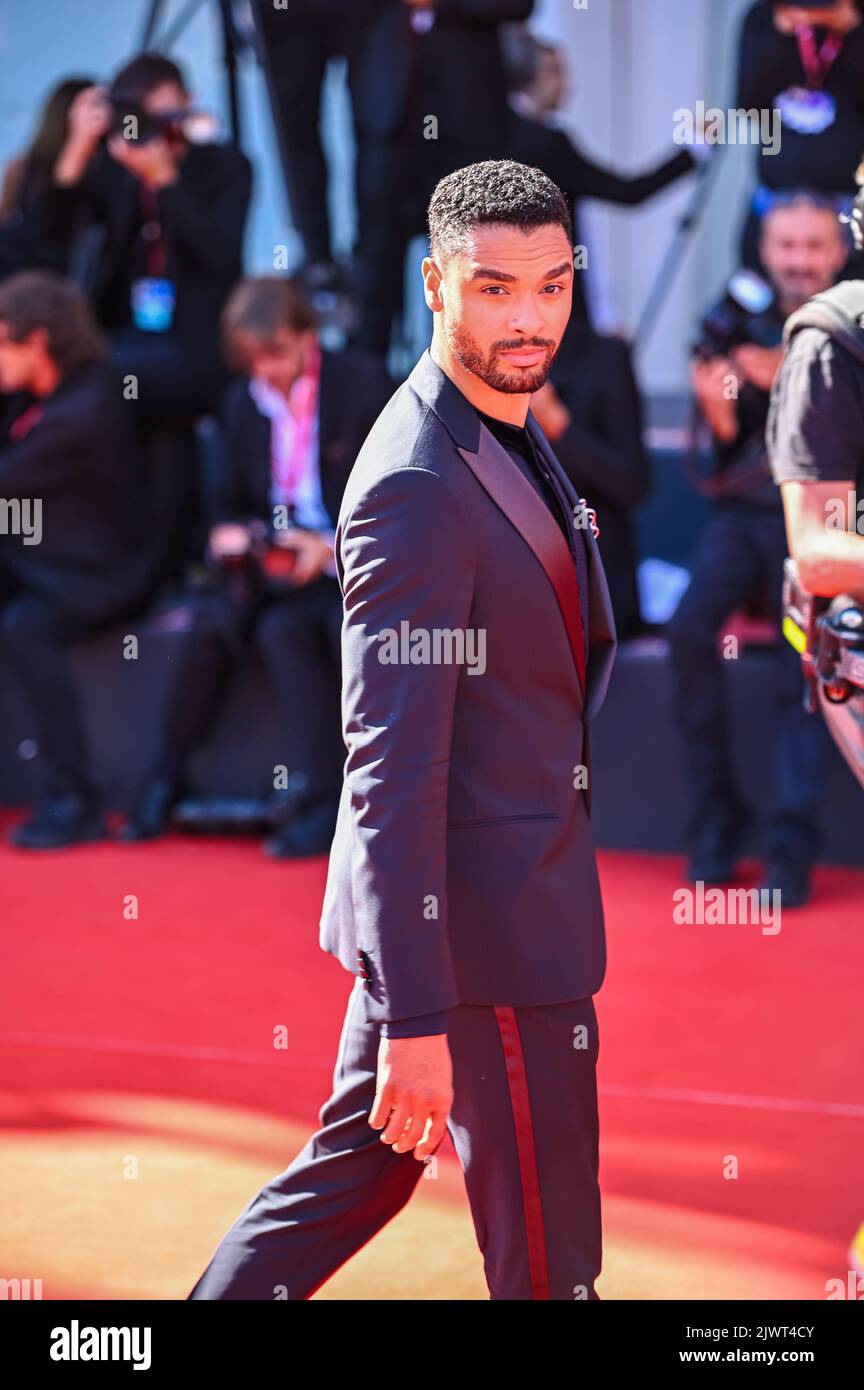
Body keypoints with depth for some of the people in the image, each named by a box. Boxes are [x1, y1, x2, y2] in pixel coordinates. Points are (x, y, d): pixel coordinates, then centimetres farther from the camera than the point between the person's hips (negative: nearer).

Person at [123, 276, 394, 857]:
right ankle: (167, 776, -11)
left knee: (284, 627, -31)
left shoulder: (363, 384, -6)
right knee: (217, 619, -24)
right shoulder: (245, 401, 11)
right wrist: (231, 532, -6)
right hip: (280, 565, 5)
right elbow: (229, 497, 18)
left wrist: (334, 547, -23)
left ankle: (321, 798, -27)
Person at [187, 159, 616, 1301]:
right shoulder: (418, 487, -21)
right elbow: (391, 772, -24)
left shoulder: (515, 444, 11)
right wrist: (416, 1019, -27)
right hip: (485, 927, -9)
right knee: (547, 1261, 2)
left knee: (357, 1168, 19)